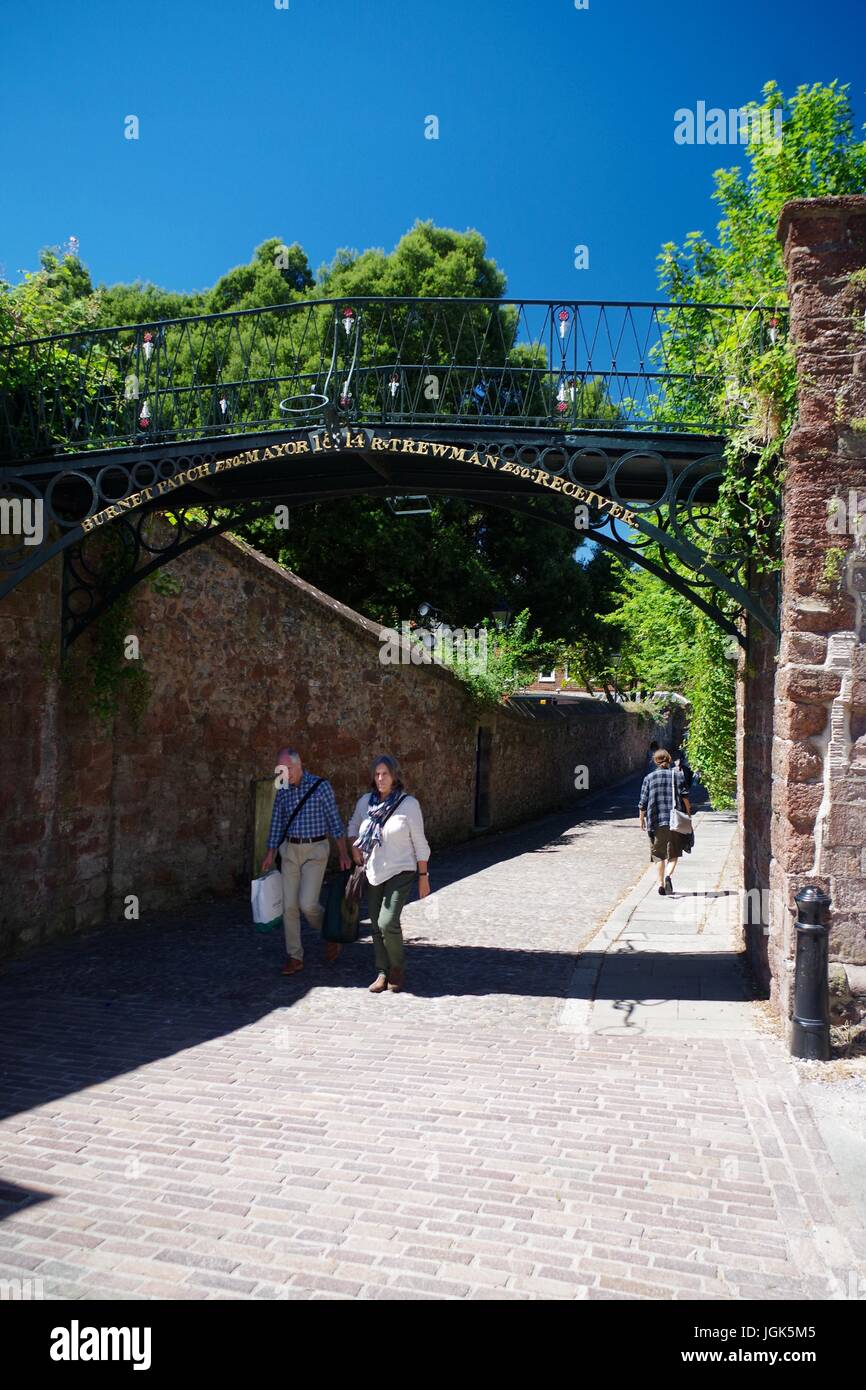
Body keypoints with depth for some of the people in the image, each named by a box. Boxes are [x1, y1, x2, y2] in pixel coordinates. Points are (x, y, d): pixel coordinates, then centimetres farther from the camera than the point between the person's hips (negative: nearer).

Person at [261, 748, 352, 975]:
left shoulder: (321, 786, -8)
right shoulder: (282, 792, 6)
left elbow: (334, 821, -6)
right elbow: (277, 825, 13)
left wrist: (343, 853, -8)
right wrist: (270, 854, 9)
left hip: (315, 851, -5)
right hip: (290, 851, 5)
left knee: (307, 903, -13)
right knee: (289, 905, 2)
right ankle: (294, 957, 11)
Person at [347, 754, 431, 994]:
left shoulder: (408, 804, -10)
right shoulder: (365, 802, 2)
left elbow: (419, 842, -5)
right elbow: (353, 826, 23)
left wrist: (423, 876, -4)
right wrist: (354, 847, 5)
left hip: (400, 871, -5)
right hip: (373, 872, 5)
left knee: (388, 923, -15)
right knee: (376, 925, 8)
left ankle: (398, 969, 8)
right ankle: (383, 972, 22)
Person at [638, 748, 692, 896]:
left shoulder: (649, 777, 3)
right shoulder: (677, 774, 3)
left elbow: (643, 802, 2)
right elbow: (684, 795, -6)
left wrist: (642, 819, 11)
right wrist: (688, 812, 4)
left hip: (656, 820, 0)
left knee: (659, 854, 10)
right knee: (673, 853, 9)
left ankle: (661, 883, 6)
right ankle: (669, 874, -15)